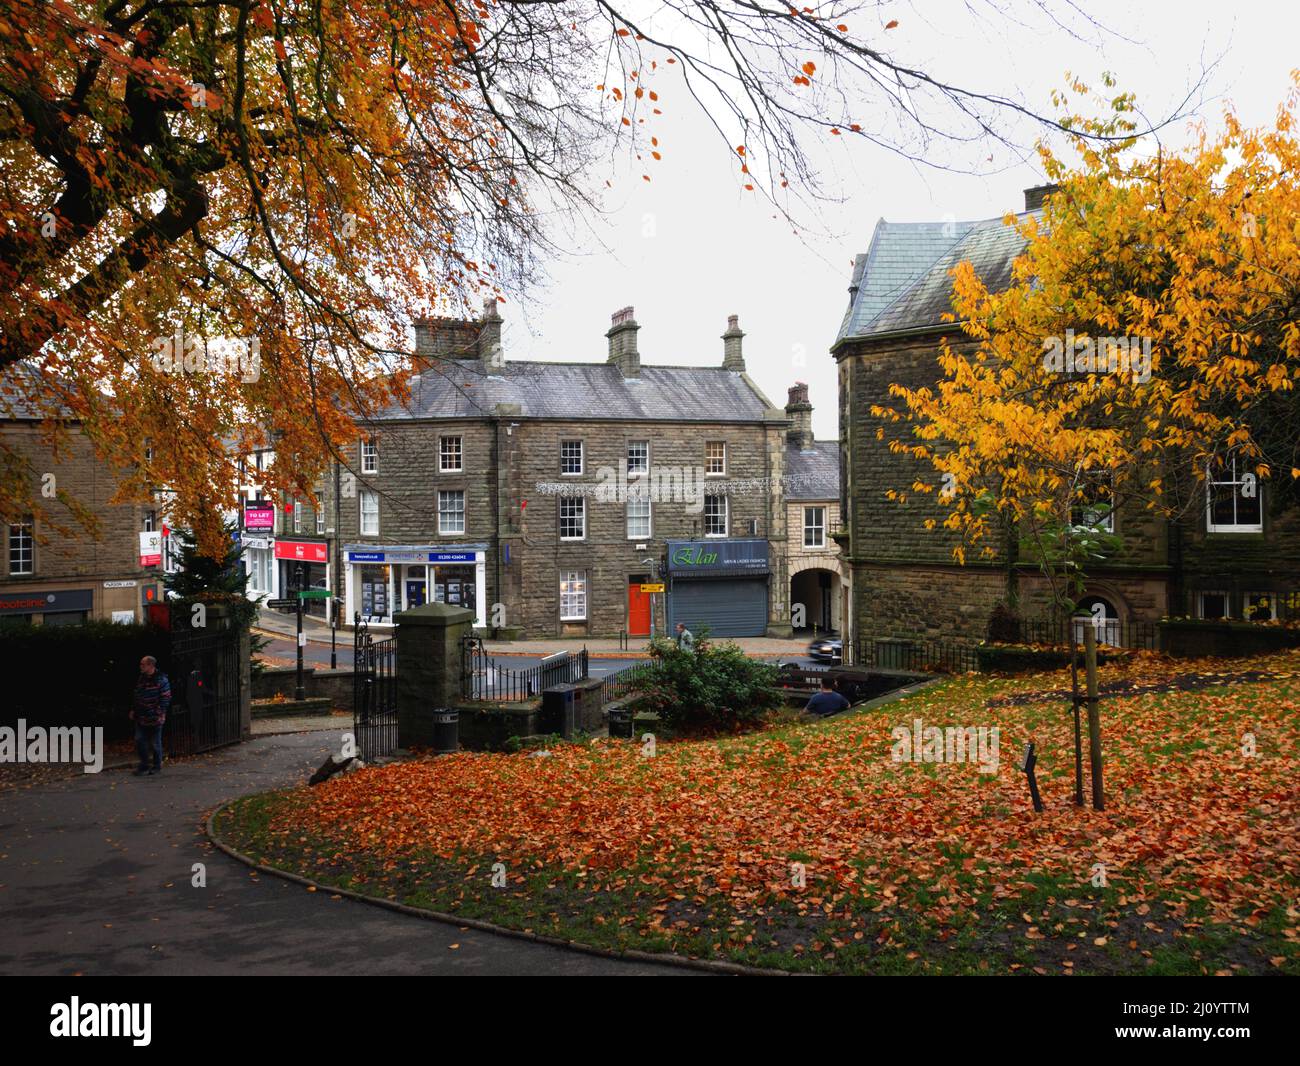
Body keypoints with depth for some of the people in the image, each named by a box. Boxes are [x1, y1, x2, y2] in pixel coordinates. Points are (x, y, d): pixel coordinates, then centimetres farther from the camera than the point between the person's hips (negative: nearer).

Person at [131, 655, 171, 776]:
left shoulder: (161, 680, -13)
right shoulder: (141, 678, 9)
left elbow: (165, 698, -13)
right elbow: (136, 695, 18)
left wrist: (162, 713, -17)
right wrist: (133, 710, 16)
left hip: (155, 718, -6)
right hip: (141, 717, 6)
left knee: (155, 743, 4)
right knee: (139, 740, 5)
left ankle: (157, 765, 19)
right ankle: (144, 765, 18)